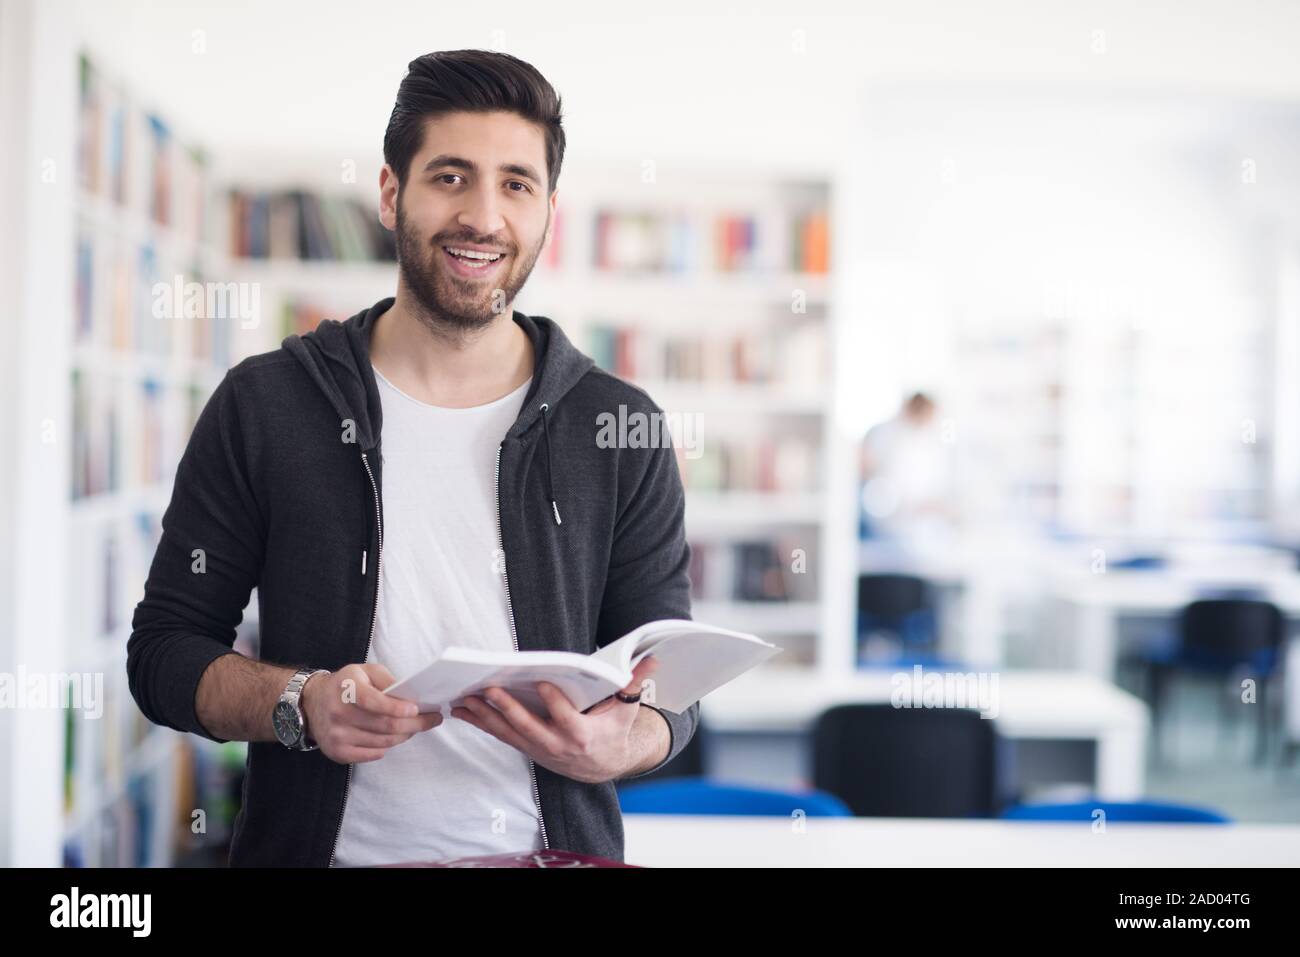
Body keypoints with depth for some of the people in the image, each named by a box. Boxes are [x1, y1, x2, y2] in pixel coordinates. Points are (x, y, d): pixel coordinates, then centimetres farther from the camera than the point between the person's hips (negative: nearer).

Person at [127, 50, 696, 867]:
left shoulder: (621, 429, 6)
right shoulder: (264, 405, 5)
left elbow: (673, 688, 7)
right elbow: (164, 649, 8)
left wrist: (615, 745, -15)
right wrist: (299, 703, -11)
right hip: (320, 846, 0)